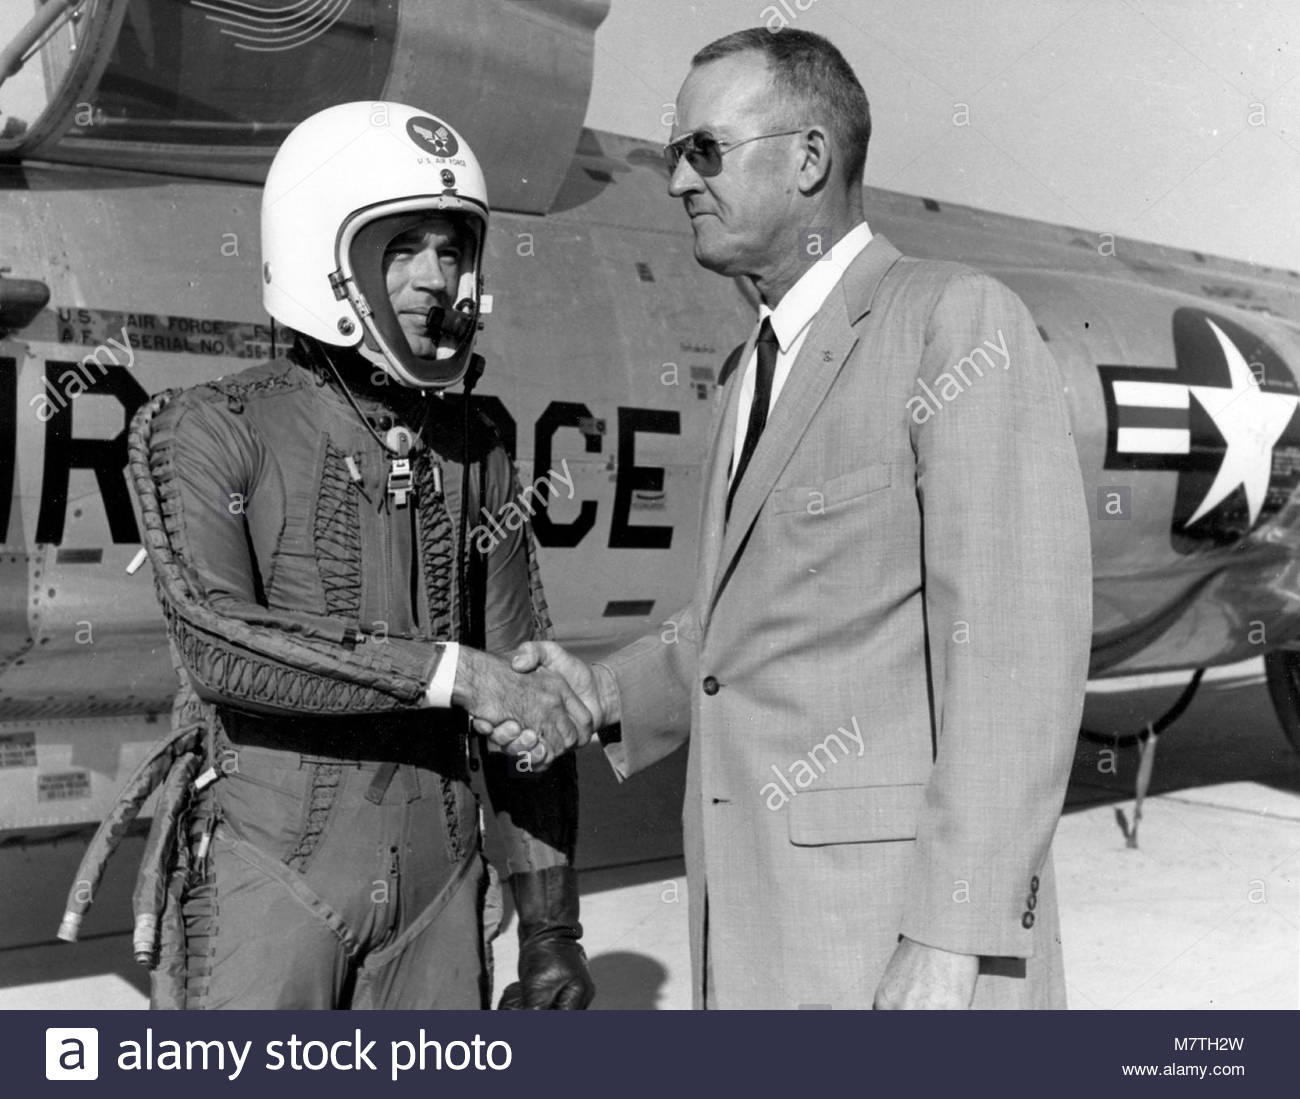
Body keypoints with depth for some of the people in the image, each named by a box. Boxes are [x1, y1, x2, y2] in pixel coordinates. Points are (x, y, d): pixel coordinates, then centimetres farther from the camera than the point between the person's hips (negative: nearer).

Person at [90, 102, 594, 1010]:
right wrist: (448, 670, -24)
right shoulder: (213, 432, -5)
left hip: (439, 879, 4)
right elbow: (219, 642, -21)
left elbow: (526, 707, 8)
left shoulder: (476, 455, 7)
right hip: (272, 873, -4)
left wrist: (550, 923, 7)